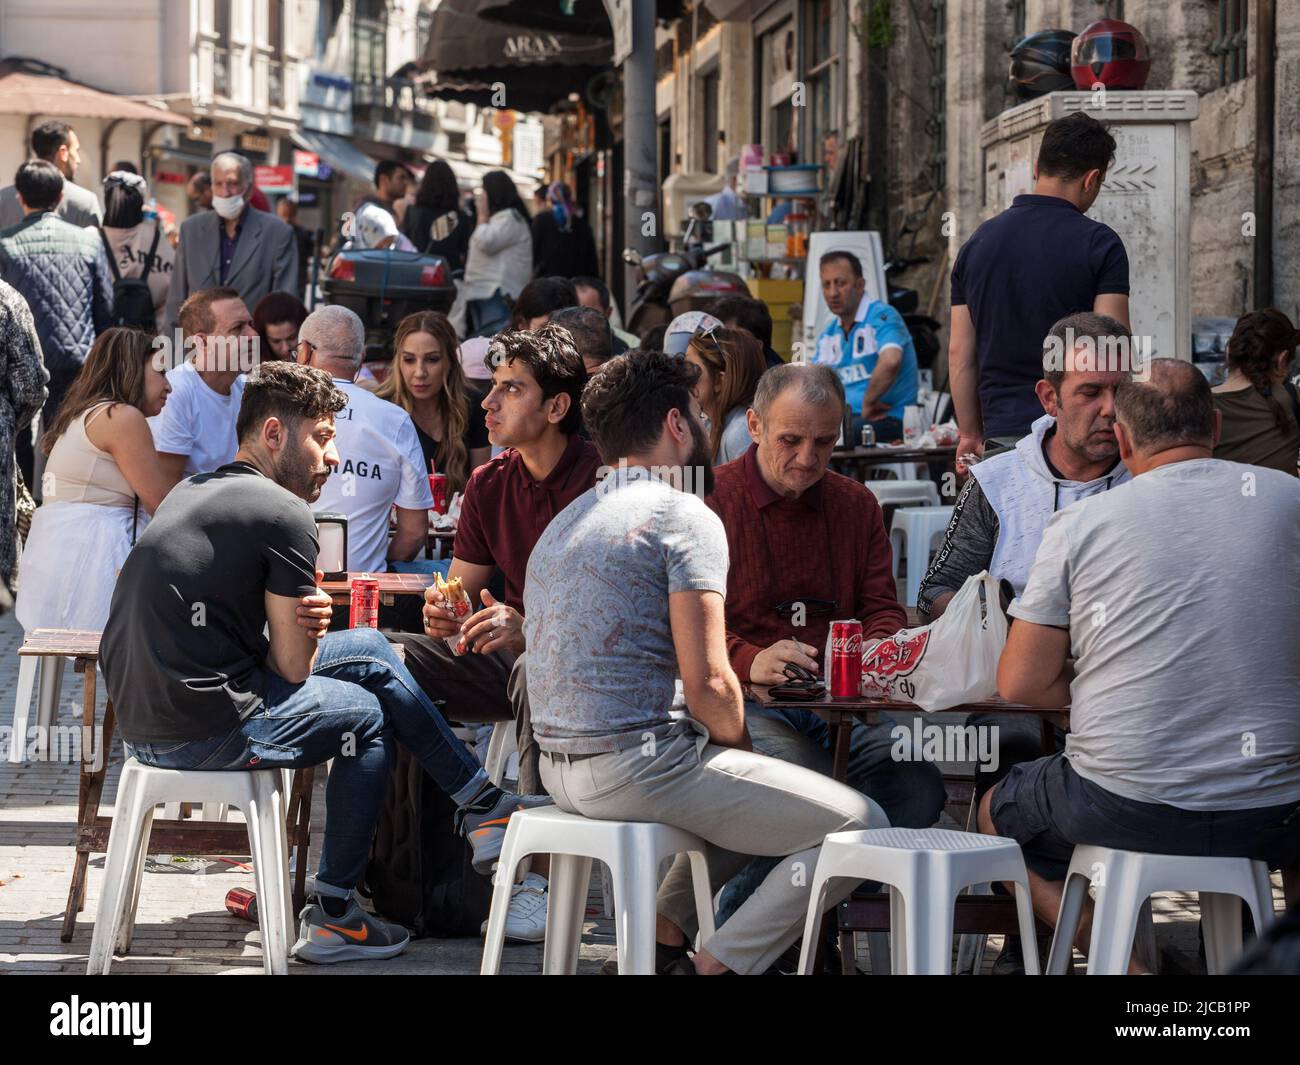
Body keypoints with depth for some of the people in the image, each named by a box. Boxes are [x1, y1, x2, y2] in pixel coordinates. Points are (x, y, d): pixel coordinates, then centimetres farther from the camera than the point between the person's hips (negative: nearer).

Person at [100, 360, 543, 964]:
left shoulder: (189, 493, 18)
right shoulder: (283, 513, -12)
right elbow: (293, 665, -9)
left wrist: (306, 618, 1)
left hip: (141, 717, 9)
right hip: (204, 728, -9)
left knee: (370, 650, 18)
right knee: (368, 714, 14)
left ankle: (481, 804, 23)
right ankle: (332, 918, 16)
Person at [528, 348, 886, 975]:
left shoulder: (563, 523, 19)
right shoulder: (685, 517, -8)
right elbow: (708, 684, -16)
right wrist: (741, 750, 5)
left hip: (561, 768, 9)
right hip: (635, 763, -9)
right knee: (859, 826, -6)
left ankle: (661, 931, 15)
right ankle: (715, 965, -11)